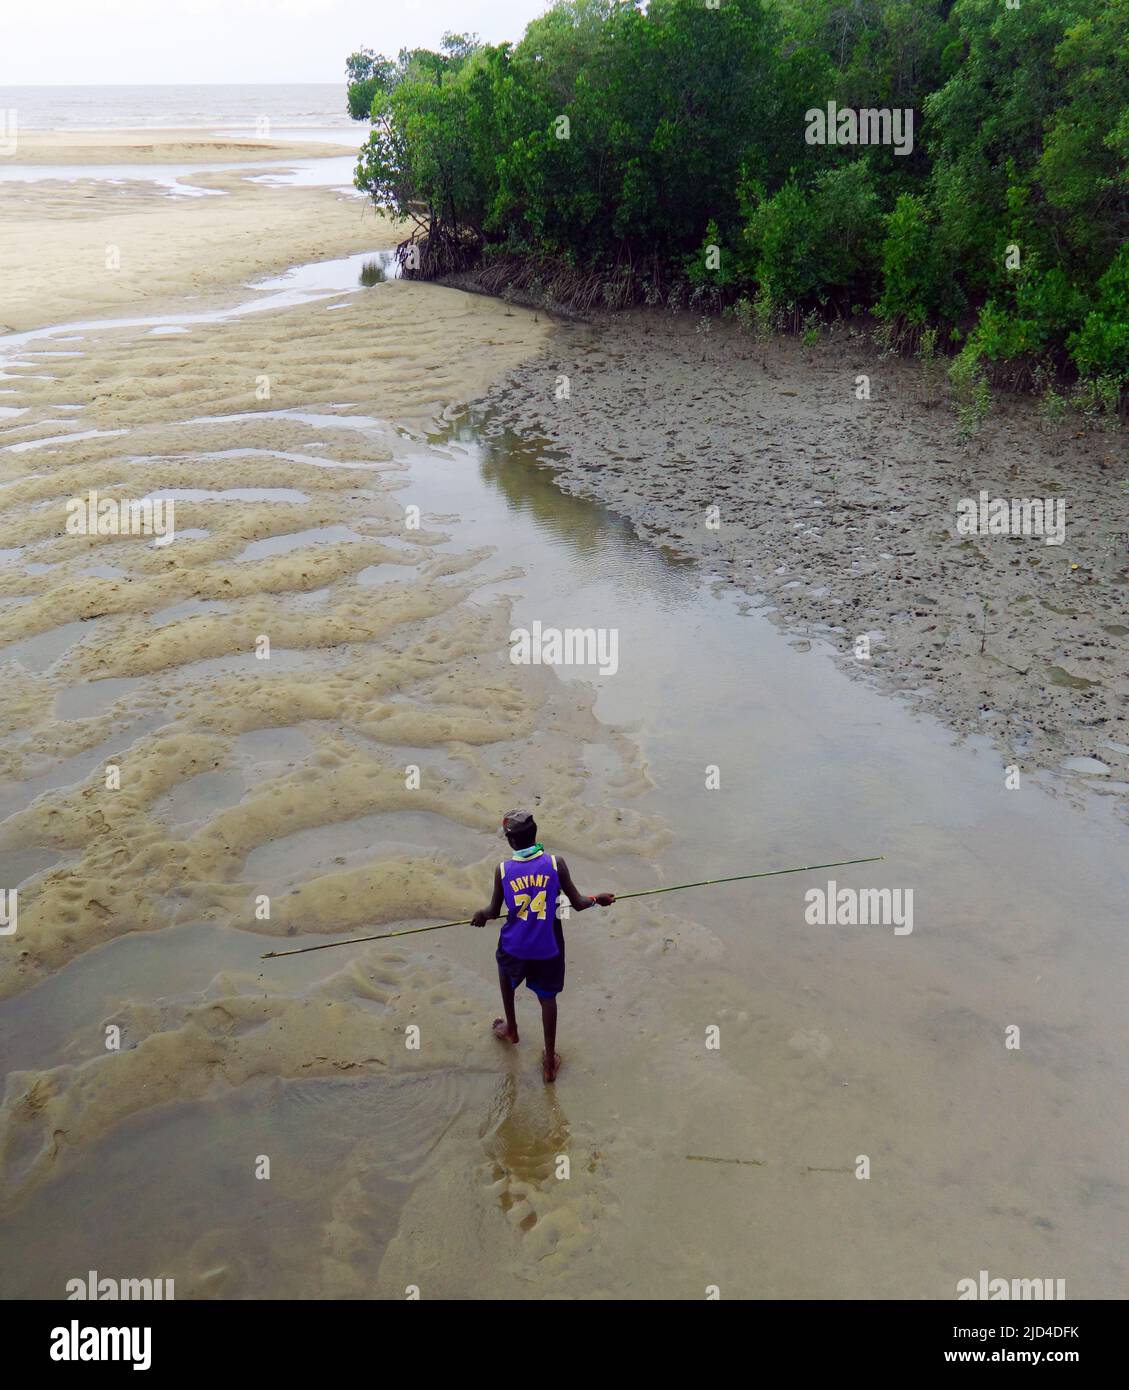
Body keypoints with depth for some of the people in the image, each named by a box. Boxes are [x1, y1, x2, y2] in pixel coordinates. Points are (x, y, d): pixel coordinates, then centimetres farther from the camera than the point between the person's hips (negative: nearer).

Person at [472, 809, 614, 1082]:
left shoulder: (503, 870, -14)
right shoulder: (555, 863, -15)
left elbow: (494, 912, -3)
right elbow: (578, 904, -9)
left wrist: (481, 914, 20)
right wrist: (597, 899, 12)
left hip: (515, 946, 0)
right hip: (548, 948, 0)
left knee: (506, 973, 33)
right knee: (547, 997, 16)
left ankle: (511, 1029, 49)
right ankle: (550, 1062, 21)